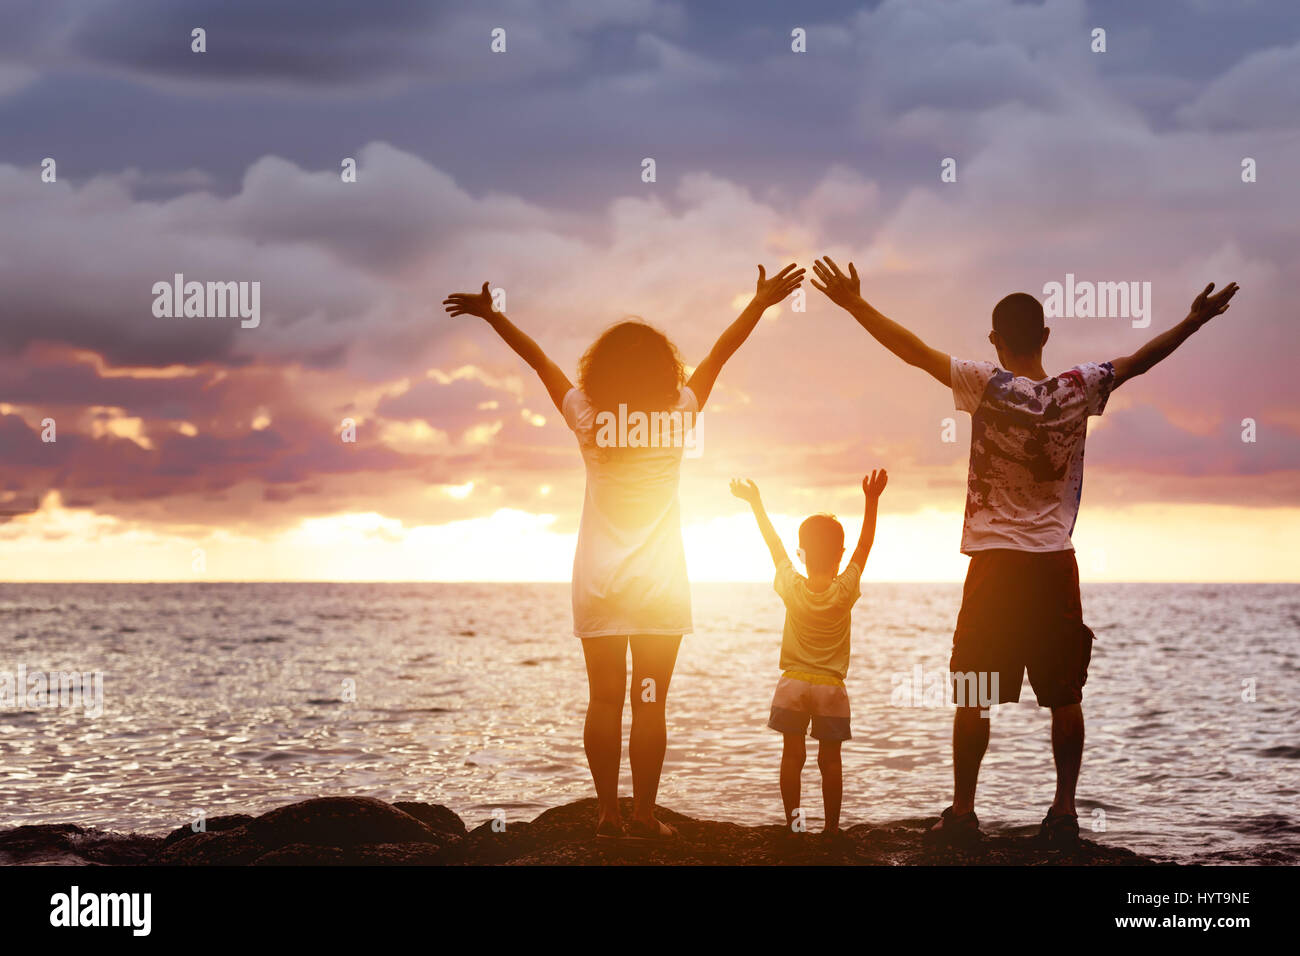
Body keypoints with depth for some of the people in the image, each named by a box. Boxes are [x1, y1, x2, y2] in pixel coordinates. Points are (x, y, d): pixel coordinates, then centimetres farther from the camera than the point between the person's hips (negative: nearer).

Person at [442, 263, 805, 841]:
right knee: (649, 703, 0)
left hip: (597, 587, 1)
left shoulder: (588, 420, -3)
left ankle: (608, 815, 2)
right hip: (660, 586, -1)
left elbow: (538, 360, 7)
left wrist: (490, 314, 16)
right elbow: (719, 354, 4)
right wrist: (761, 303, 11)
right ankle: (644, 817, -1)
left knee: (604, 702, 4)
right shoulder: (678, 419, -5)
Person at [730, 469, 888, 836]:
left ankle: (793, 819, 6)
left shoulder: (791, 587, -7)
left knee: (792, 754, 7)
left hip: (793, 683, 1)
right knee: (830, 759, 5)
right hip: (831, 686, -1)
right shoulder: (845, 591, -11)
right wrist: (872, 500, -4)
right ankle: (831, 826, 7)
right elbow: (865, 544, -5)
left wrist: (755, 502, 14)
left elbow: (774, 544, 3)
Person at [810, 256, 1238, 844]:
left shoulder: (988, 386, -9)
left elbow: (915, 351, -12)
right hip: (1055, 564, 2)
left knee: (974, 696, 6)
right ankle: (1064, 811, 11)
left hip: (995, 565, -2)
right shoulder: (1078, 389, -2)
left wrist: (855, 305, -9)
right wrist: (1194, 321, 21)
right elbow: (1137, 361, 9)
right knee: (1064, 697, 11)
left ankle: (963, 811, 9)